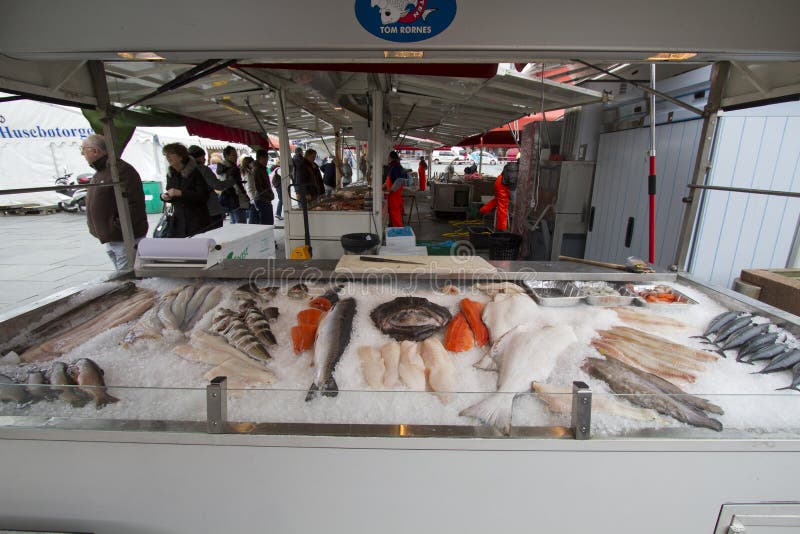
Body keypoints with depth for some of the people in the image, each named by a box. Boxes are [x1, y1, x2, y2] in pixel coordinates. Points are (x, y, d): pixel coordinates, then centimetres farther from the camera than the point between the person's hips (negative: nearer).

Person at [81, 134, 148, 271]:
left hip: (125, 239, -10)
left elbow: (134, 204, -23)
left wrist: (117, 229, -23)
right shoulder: (99, 172, 17)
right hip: (110, 238, 10)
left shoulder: (121, 170, -16)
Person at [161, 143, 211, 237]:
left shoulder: (195, 172, -8)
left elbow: (203, 195, -17)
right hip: (179, 220, 5)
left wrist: (180, 193, -22)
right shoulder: (170, 174, 11)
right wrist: (164, 196, -1)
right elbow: (172, 197, 21)